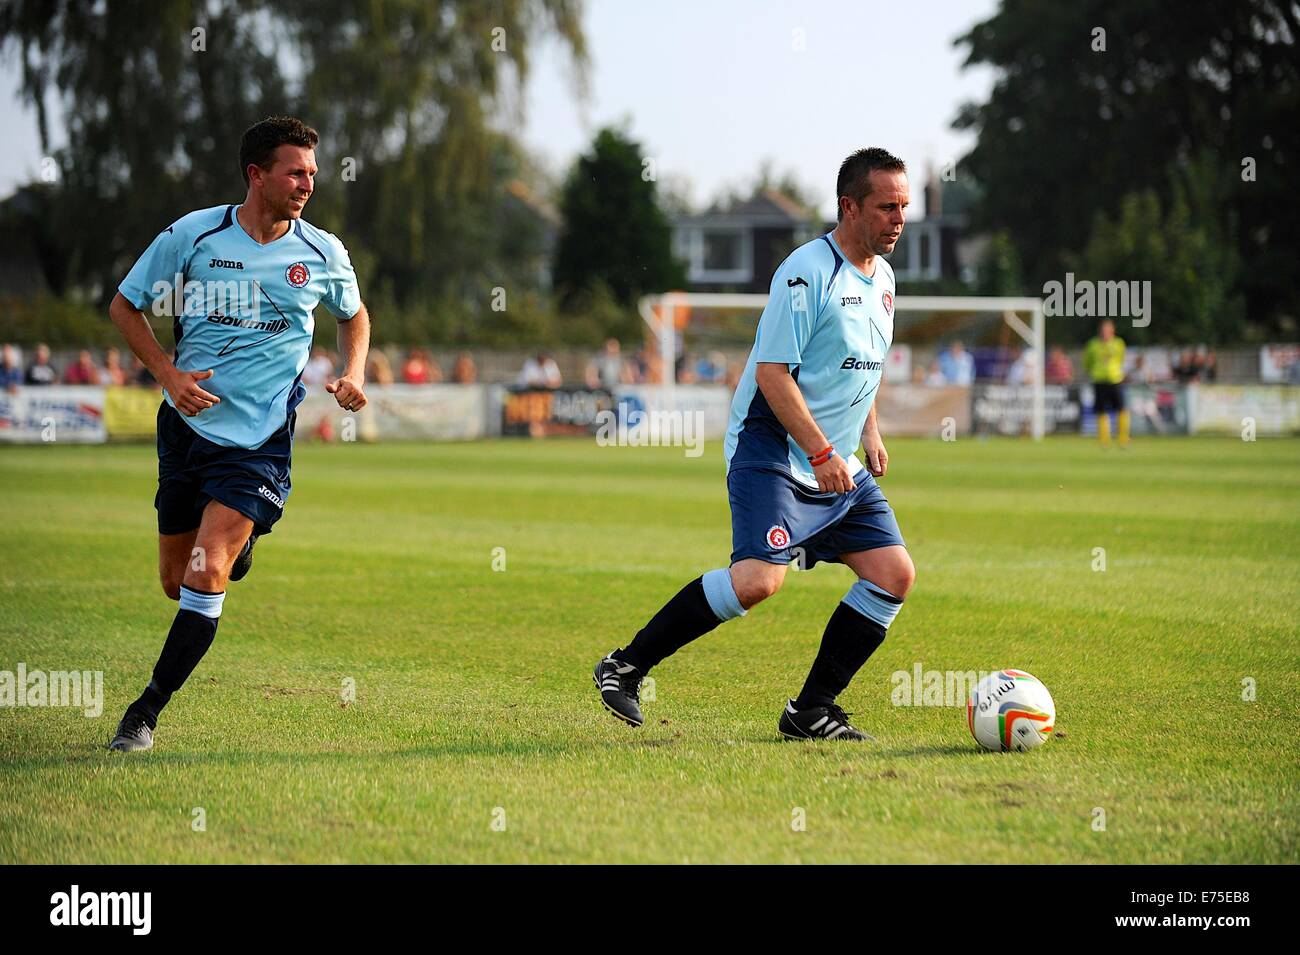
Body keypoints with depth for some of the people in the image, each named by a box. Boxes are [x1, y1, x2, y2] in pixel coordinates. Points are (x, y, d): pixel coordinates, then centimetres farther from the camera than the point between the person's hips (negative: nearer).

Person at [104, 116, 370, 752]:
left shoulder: (322, 253, 0)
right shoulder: (193, 235, -5)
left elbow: (353, 315, 22)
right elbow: (125, 306, 5)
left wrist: (353, 373, 3)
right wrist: (167, 373, -8)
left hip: (260, 441, -1)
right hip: (189, 423, 2)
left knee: (205, 575, -17)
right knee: (177, 582, 10)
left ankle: (145, 713, -8)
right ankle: (239, 548, 47)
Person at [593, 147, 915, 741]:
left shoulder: (882, 278, 13)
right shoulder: (807, 272, -15)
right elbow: (771, 372, -19)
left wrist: (869, 434, 17)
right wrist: (820, 453, -23)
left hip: (838, 467, 9)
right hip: (772, 452, -9)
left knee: (894, 575, -2)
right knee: (760, 577, -25)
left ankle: (810, 712, 6)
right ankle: (625, 669, -11)